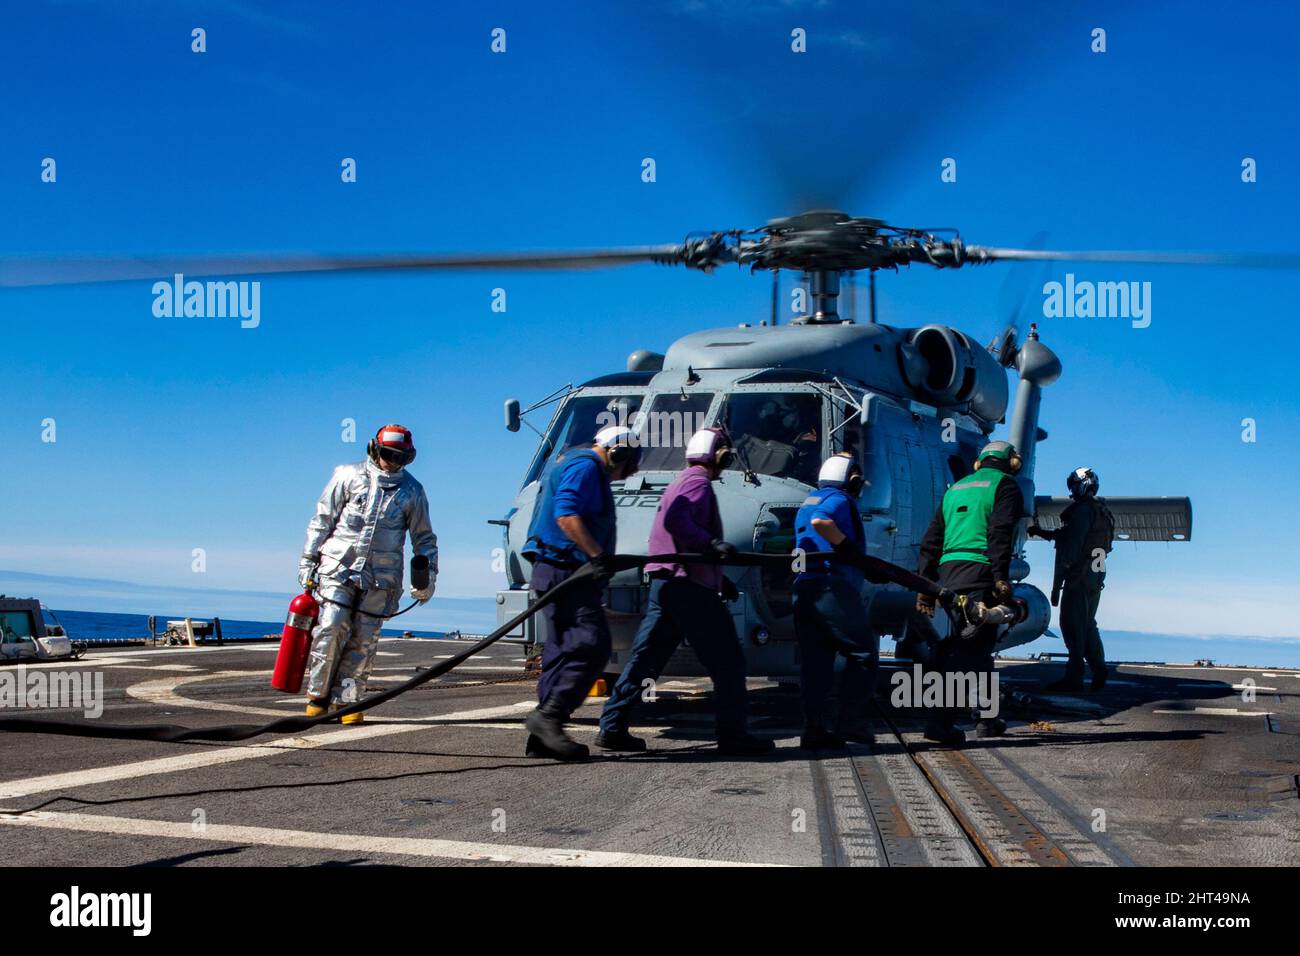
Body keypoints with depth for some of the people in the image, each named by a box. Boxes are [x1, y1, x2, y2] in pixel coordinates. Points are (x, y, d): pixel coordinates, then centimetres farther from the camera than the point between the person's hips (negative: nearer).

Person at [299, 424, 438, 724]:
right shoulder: (349, 475, 5)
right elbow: (322, 520, 8)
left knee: (363, 640, -2)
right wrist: (308, 560, 5)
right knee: (331, 628, -11)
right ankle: (317, 695, 2)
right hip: (338, 567, -1)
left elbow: (424, 538, 17)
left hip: (380, 578, 1)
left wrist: (427, 576, 6)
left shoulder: (412, 491, 10)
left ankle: (345, 700, 5)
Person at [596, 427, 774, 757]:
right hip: (689, 585, -10)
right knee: (727, 661, -2)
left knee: (646, 658, 9)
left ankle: (612, 728, 6)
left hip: (665, 582, 10)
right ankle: (732, 736, 0)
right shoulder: (698, 482, -7)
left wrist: (718, 578, 29)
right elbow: (674, 520, -26)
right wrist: (712, 544, -29)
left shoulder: (681, 482, 25)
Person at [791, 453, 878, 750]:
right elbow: (819, 522, -26)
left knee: (814, 660, 7)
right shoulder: (839, 500, -5)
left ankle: (813, 729, 3)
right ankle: (850, 723, -4)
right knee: (863, 653, 2)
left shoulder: (808, 502, 24)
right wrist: (848, 547, -17)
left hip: (803, 590, 8)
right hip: (833, 589, -8)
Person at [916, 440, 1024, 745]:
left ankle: (988, 718, 20)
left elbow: (932, 540, 20)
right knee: (970, 648, -8)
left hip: (948, 572, 7)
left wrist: (925, 585, 20)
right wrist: (1001, 578, -16)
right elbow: (1001, 534, -10)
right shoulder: (1005, 485, 5)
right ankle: (942, 720, -15)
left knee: (973, 647, 15)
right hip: (980, 572, -7)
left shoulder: (956, 487, 25)